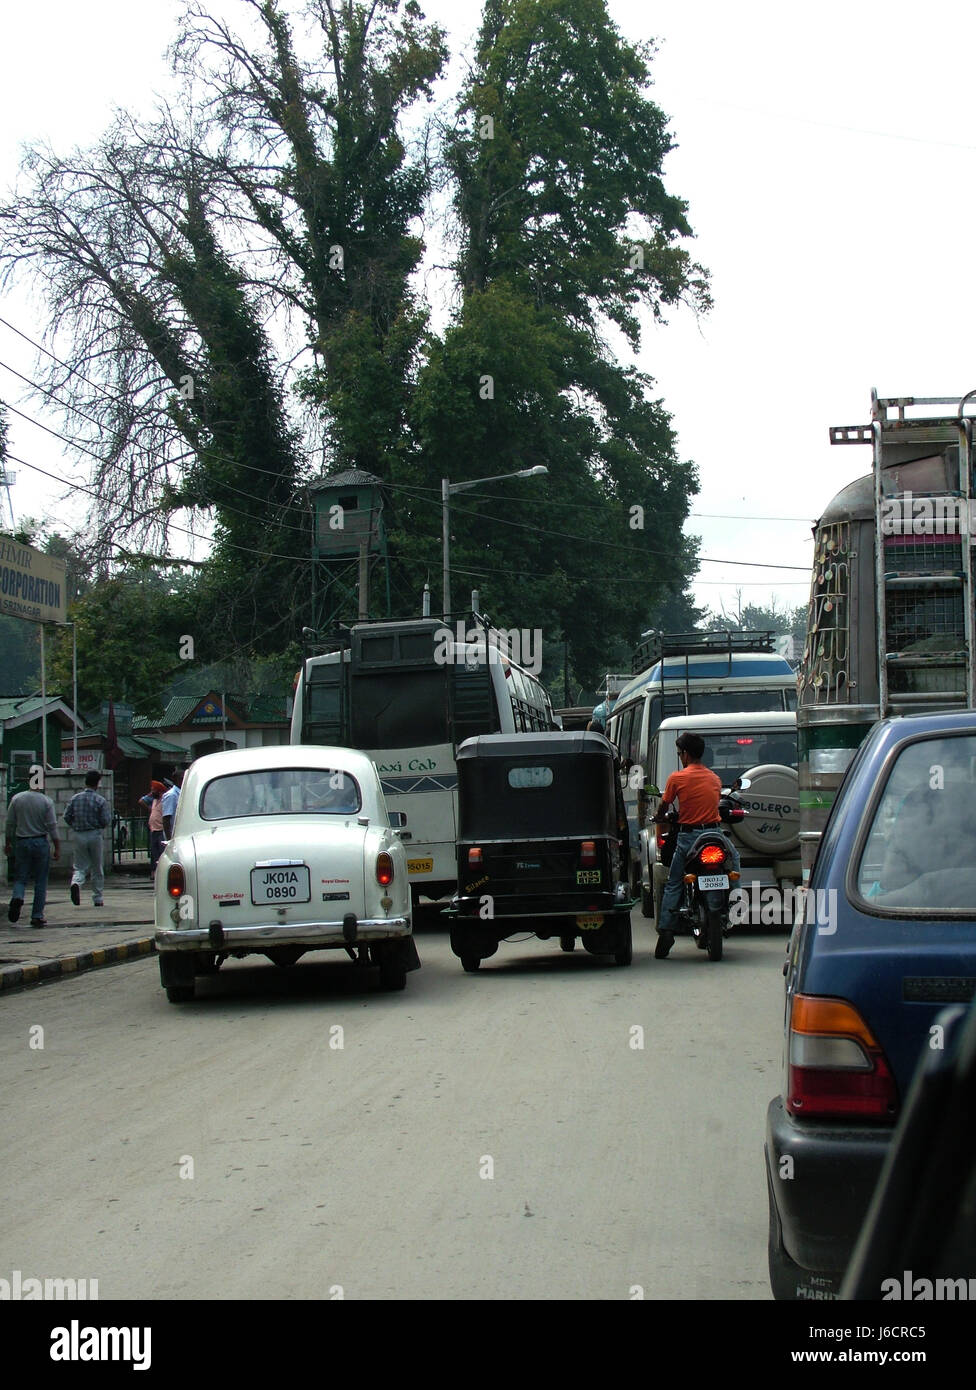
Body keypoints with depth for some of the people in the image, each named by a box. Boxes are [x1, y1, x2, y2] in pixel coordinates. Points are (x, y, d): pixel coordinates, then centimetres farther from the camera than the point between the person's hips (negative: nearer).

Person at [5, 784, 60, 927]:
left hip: (22, 843, 2)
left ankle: (17, 897, -23)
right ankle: (37, 916, 7)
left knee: (20, 878, 9)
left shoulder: (16, 799, -1)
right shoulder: (47, 801, -7)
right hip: (41, 843, -2)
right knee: (40, 881, 6)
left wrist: (8, 843, 15)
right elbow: (52, 826, -8)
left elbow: (10, 824, 3)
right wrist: (57, 848, -1)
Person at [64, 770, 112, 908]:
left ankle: (76, 883, -24)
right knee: (97, 869, 10)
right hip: (95, 835, -2)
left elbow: (67, 816, 1)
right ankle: (97, 899, 14)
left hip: (79, 835, 2)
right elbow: (106, 821, -11)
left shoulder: (75, 798, 0)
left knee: (80, 866, 9)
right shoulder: (100, 801, -9)